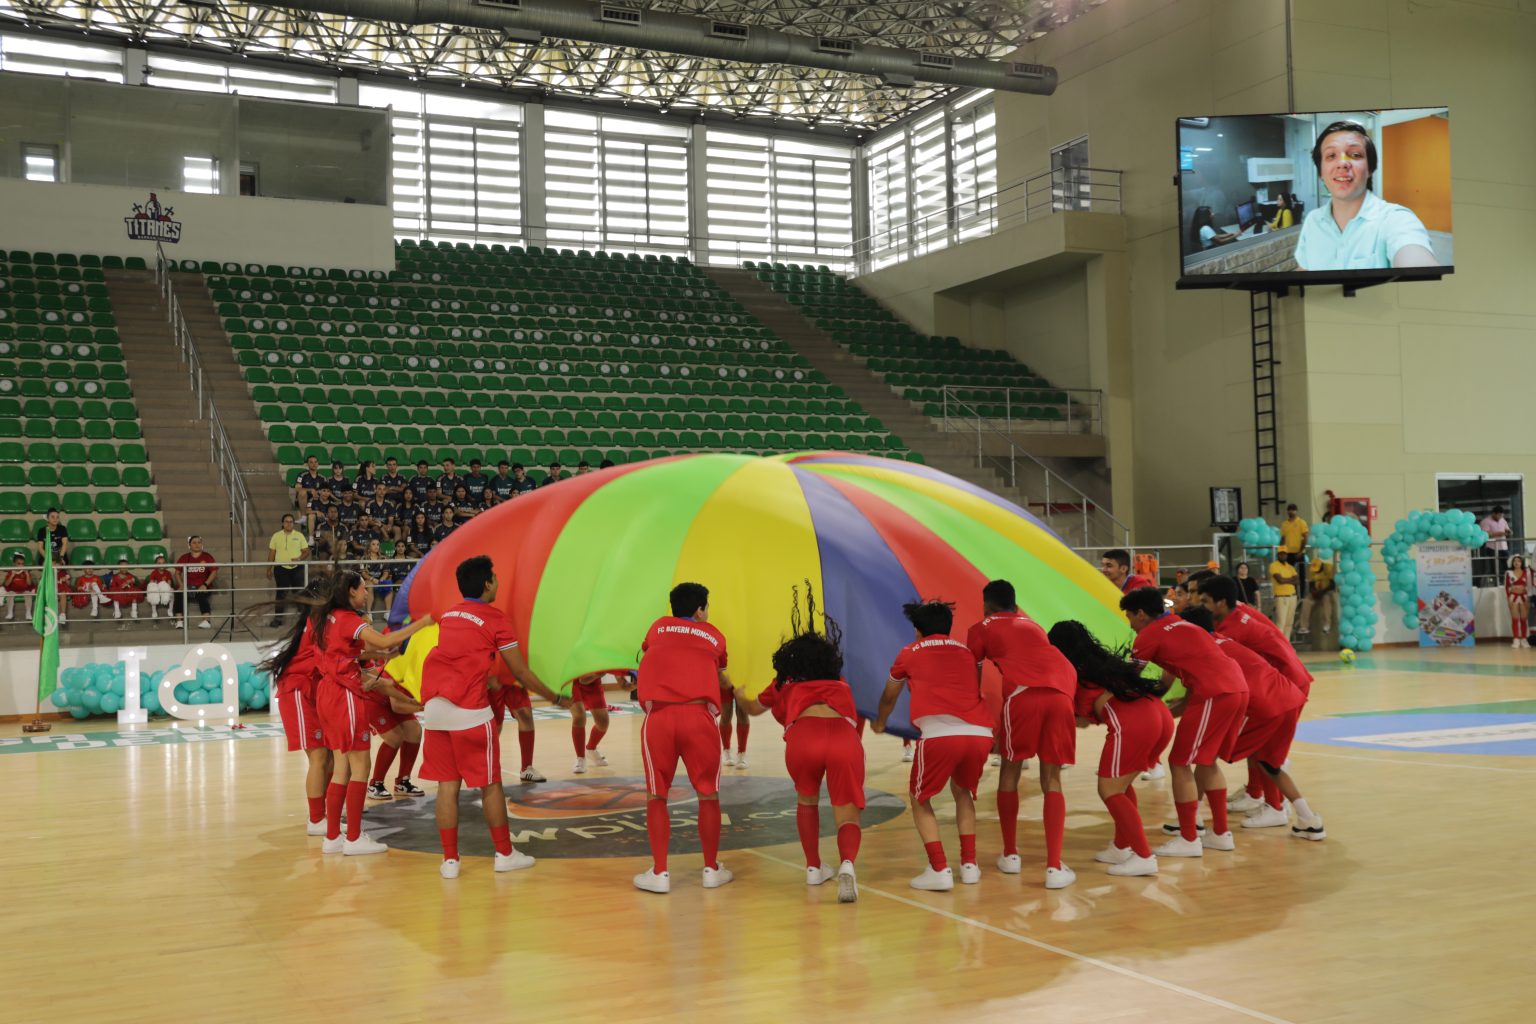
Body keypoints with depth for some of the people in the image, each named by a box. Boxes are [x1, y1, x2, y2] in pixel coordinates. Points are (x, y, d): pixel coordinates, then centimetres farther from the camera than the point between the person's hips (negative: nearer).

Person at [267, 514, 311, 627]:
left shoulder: (299, 536, 4)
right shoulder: (276, 536, 5)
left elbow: (306, 551, 3)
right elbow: (271, 554, 7)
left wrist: (299, 559, -16)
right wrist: (269, 569, 4)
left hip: (297, 568, 0)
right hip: (281, 568, 0)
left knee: (299, 592, 3)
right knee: (281, 594, 2)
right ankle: (278, 617, 8)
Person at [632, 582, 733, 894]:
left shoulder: (657, 628, 21)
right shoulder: (714, 636, 19)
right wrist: (731, 686, 51)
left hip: (659, 715, 1)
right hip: (698, 716, -1)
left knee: (656, 796, 11)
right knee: (708, 795, 13)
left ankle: (659, 873, 10)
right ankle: (712, 869, 21)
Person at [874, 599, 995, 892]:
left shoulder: (910, 652, 20)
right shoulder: (966, 652, 26)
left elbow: (889, 697, 37)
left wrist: (880, 723, 57)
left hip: (939, 734, -4)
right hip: (980, 733, 4)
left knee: (920, 800, 15)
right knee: (963, 792, 29)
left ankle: (939, 870, 2)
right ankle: (969, 864, 21)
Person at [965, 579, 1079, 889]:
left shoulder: (981, 629, 22)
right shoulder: (1031, 624, 35)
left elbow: (971, 674, 21)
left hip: (1024, 694, -3)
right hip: (1061, 693, 4)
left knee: (1010, 773, 17)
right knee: (1052, 780, 10)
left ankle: (1011, 855, 25)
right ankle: (1054, 867, -1)